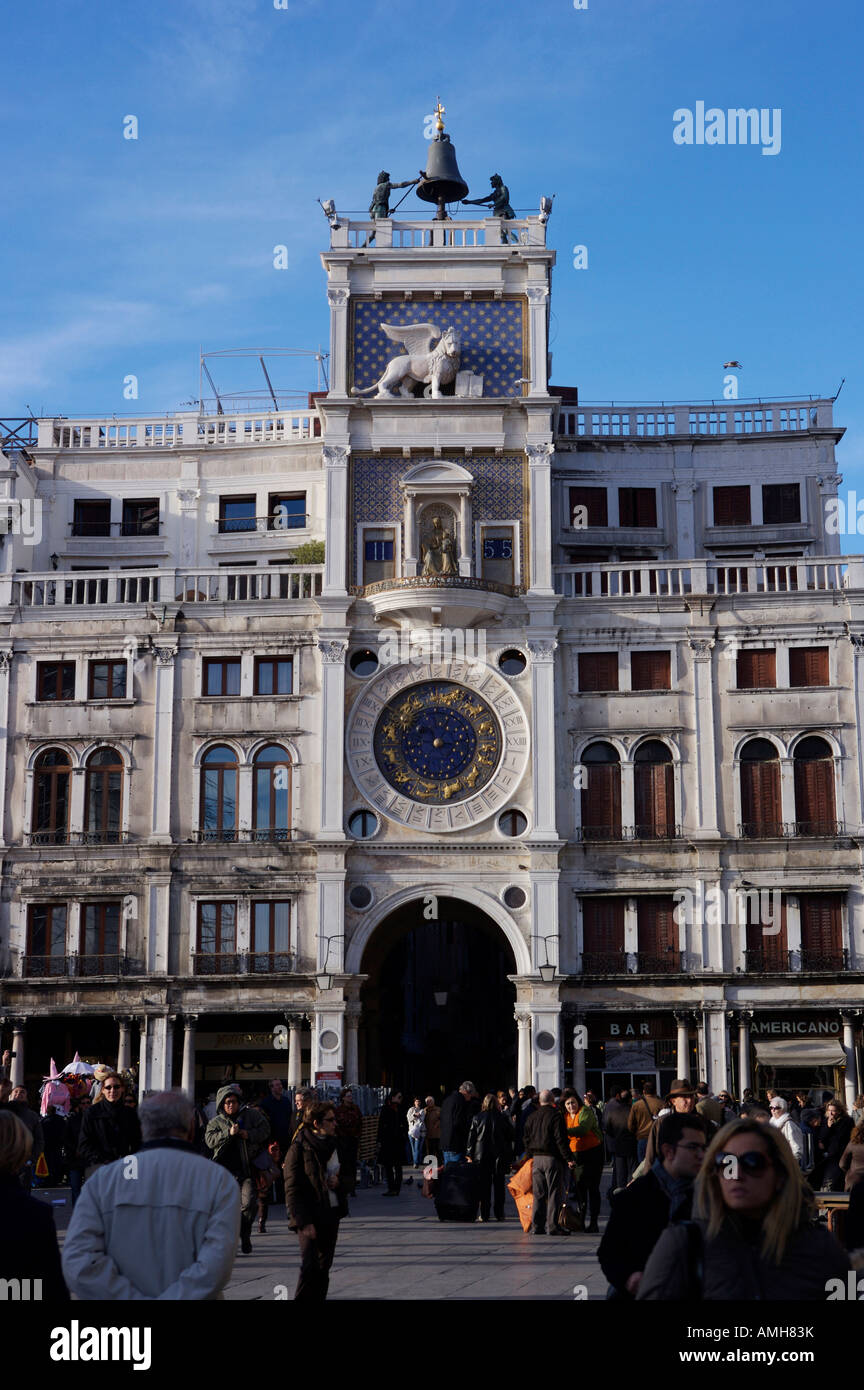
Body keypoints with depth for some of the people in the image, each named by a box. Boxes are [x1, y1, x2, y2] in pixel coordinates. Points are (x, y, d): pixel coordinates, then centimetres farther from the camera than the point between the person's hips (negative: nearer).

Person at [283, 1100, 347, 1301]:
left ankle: (318, 1298, 19)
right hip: (309, 1217, -7)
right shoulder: (299, 1148, -10)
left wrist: (338, 1182, 1)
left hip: (331, 1213, 7)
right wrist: (304, 1222, -18)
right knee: (310, 1267, -13)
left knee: (324, 1267, 10)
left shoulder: (332, 1145, 10)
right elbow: (292, 1190, -12)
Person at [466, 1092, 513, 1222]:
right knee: (499, 1185, 8)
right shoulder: (503, 1118, -3)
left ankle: (484, 1214, 3)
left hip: (481, 1156, 0)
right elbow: (510, 1137, 3)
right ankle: (499, 1214, 7)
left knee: (484, 1185, 5)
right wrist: (508, 1155, 14)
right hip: (500, 1156, 0)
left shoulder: (477, 1118, -1)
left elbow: (471, 1137, 0)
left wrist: (469, 1155, 5)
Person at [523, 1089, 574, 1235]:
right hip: (552, 1158, -6)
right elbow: (561, 1140, -14)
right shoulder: (556, 1116, -9)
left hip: (536, 1158, 6)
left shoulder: (531, 1118, 10)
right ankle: (552, 1226, -4)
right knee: (554, 1193, -1)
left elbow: (526, 1139, 14)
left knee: (538, 1194, 10)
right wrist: (569, 1159, -12)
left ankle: (536, 1226, 10)